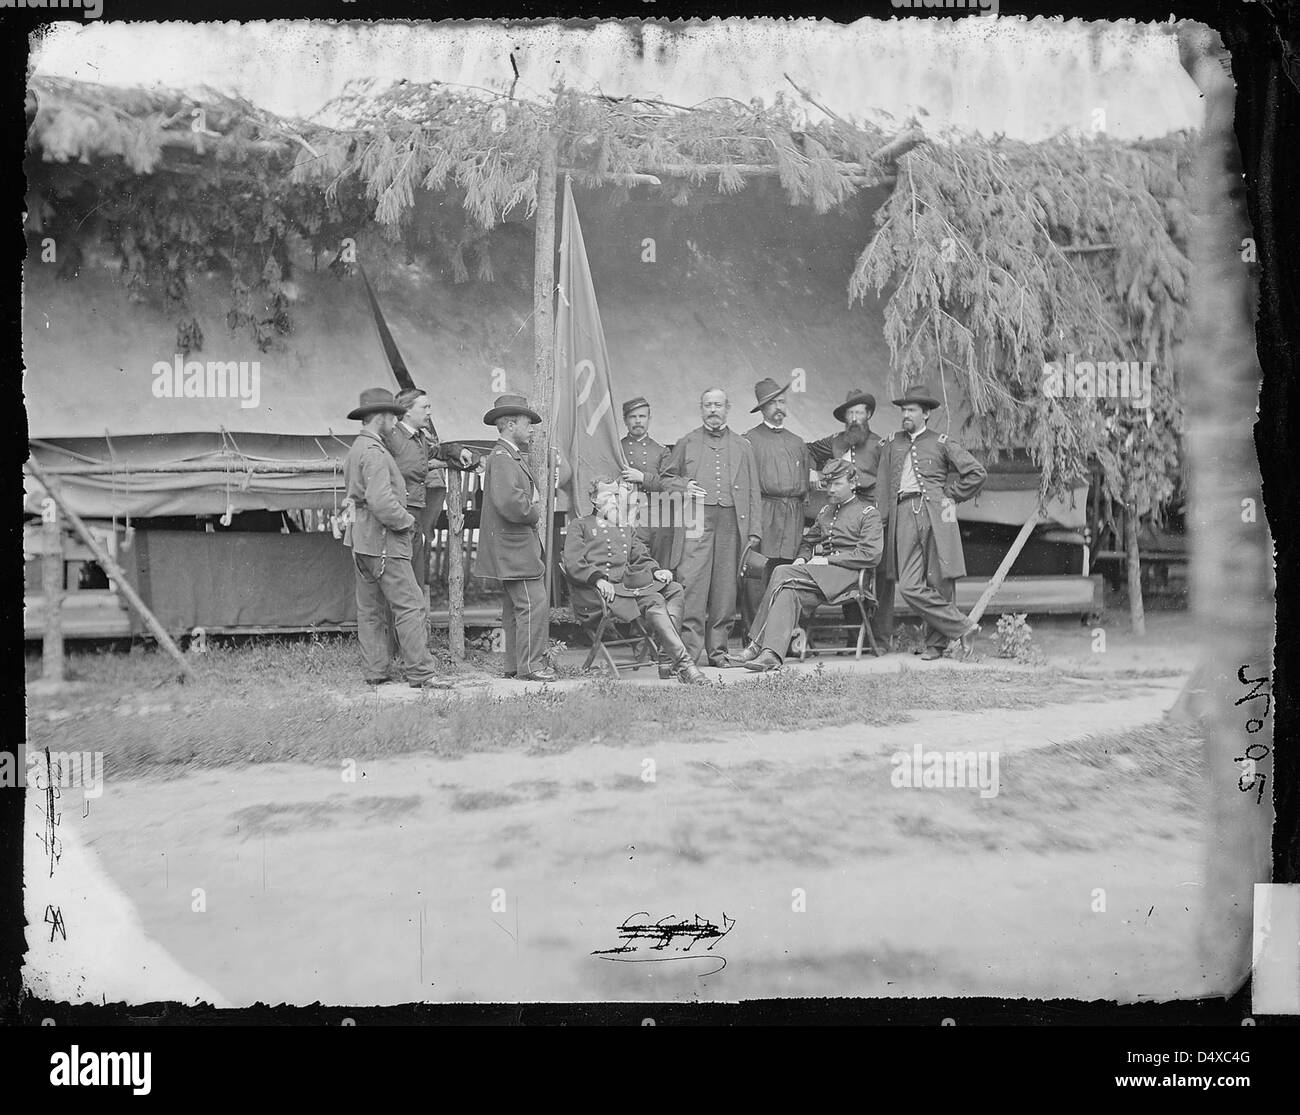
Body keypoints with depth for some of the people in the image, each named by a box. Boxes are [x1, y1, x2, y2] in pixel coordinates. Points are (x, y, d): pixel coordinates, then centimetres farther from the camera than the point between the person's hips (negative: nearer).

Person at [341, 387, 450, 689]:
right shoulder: (374, 452, -16)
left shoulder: (357, 448, 16)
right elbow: (381, 501, -26)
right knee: (409, 605, -8)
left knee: (370, 609, 12)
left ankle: (374, 672, 17)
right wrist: (406, 520, -11)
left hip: (361, 539, 11)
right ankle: (421, 674, -7)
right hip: (383, 539, -11)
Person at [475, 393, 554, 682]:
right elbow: (508, 501, -28)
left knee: (515, 608, 13)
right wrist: (534, 513, -12)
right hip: (514, 548, -11)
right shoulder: (502, 458, -15)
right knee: (534, 605, -10)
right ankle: (530, 666, -5)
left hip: (514, 547, 11)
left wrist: (532, 510, 7)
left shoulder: (512, 457, 19)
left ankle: (515, 665, 20)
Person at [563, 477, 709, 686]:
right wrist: (598, 579, -16)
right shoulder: (580, 525, 16)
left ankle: (667, 660, -30)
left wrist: (656, 570, 1)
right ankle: (683, 663, -36)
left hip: (627, 583, 6)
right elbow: (572, 564, 2)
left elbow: (641, 557, 25)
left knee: (675, 591, -21)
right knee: (654, 602, -30)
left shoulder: (627, 529, 35)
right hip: (596, 590, -6)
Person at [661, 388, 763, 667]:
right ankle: (690, 651, -9)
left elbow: (753, 491, 14)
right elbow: (666, 478, 19)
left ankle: (718, 649, 9)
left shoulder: (742, 447, 17)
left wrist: (754, 529, 5)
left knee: (725, 587, 1)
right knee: (692, 583, -11)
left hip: (731, 522, 2)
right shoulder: (686, 443, 15)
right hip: (696, 521, -2)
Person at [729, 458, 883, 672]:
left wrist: (828, 559, -12)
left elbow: (872, 555, -9)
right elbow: (807, 541, 33)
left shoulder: (869, 513, 4)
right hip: (817, 574, 6)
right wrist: (802, 558, 7)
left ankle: (757, 644, -27)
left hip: (847, 574, -6)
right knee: (789, 592, -28)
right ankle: (772, 654, -36)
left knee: (782, 573, -26)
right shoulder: (825, 511, 26)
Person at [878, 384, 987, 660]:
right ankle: (962, 628, 1)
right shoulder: (892, 444, 19)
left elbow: (977, 472, 8)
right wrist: (881, 521, 8)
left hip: (935, 515, -3)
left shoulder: (941, 443, 9)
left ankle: (937, 642, 12)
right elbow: (883, 487, 19)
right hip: (903, 516, 3)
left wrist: (951, 495, 4)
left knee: (939, 583, -2)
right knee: (909, 587, -9)